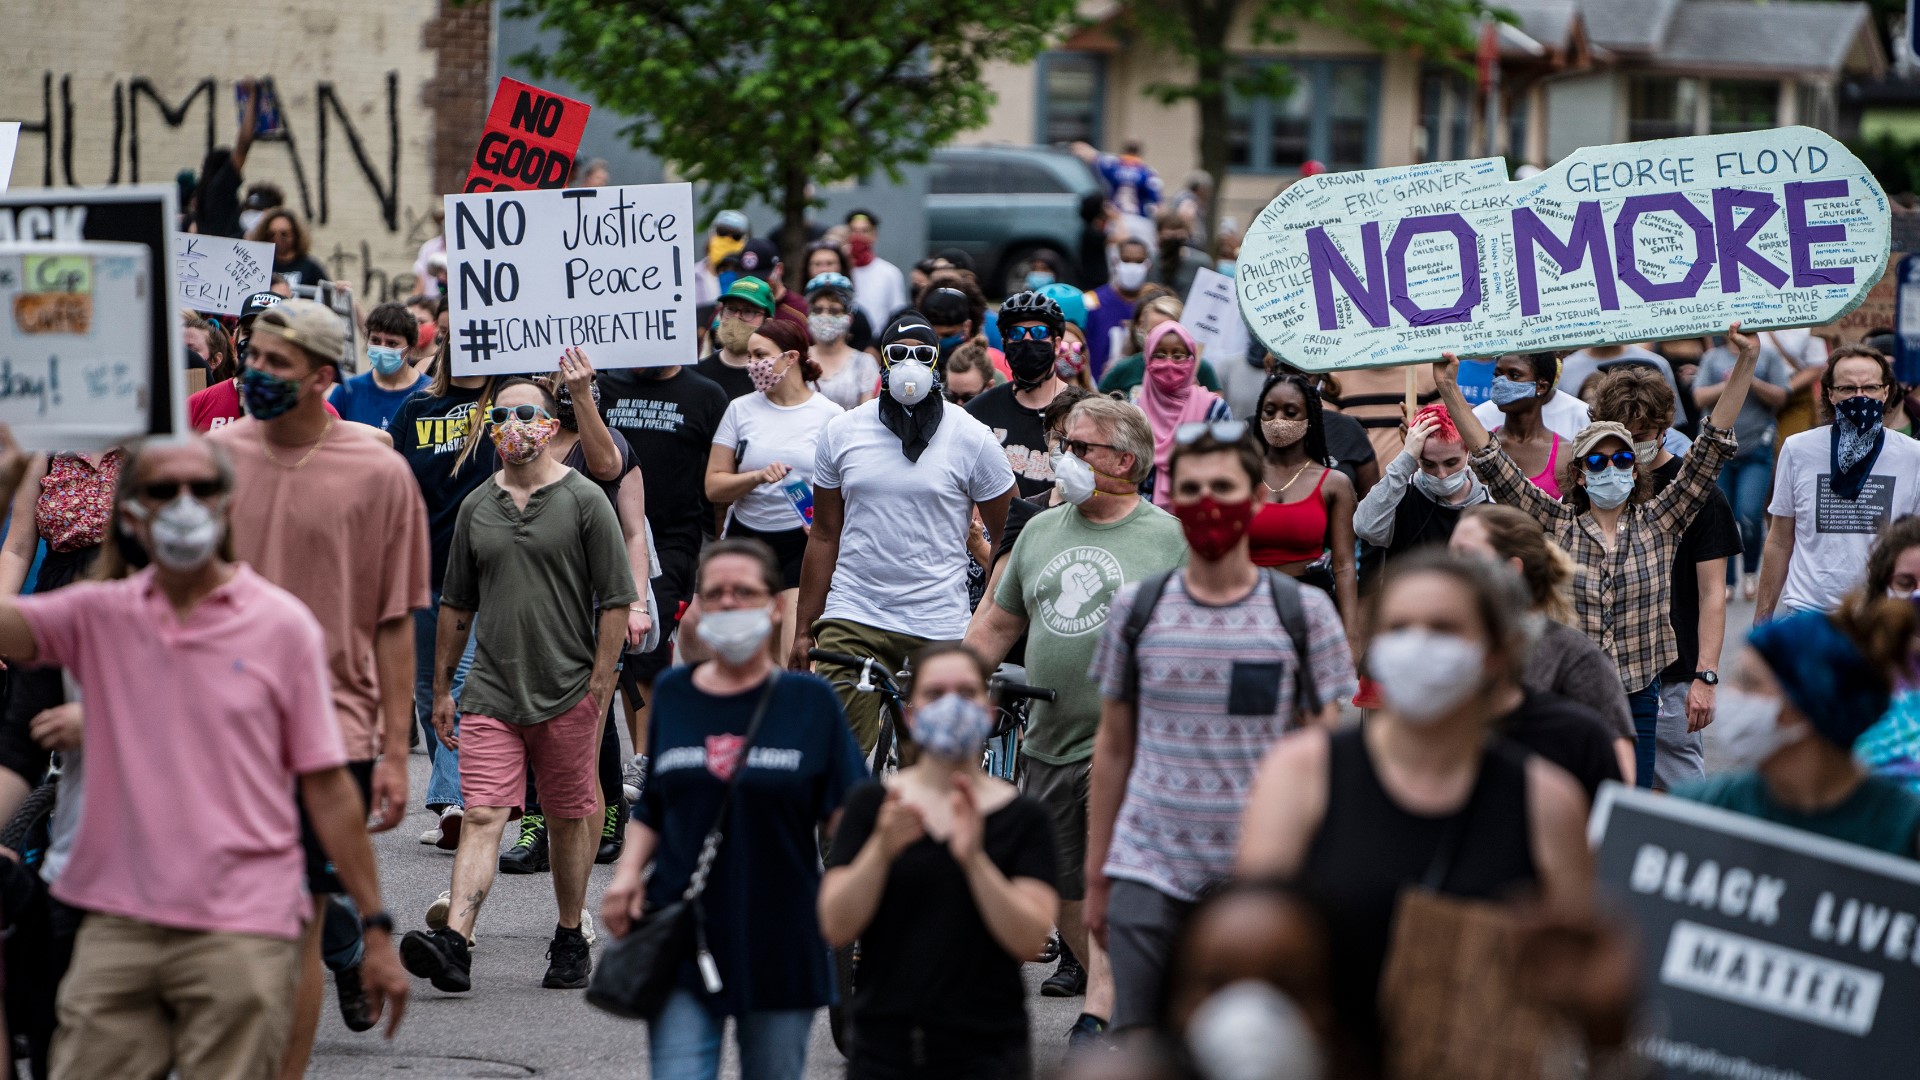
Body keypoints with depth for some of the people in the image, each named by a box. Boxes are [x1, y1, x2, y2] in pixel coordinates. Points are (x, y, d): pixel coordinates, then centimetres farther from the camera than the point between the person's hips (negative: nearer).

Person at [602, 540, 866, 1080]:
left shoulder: (811, 701, 1)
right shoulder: (672, 695, 8)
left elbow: (845, 814, -3)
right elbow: (649, 808, 15)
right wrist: (628, 872, -2)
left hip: (779, 947, -1)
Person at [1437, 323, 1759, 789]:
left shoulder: (1658, 523, 3)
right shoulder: (1556, 525, 1)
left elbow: (1711, 449, -1)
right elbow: (1492, 464, -3)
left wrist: (1744, 367, -8)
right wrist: (1450, 393, -11)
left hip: (1637, 698, 1)